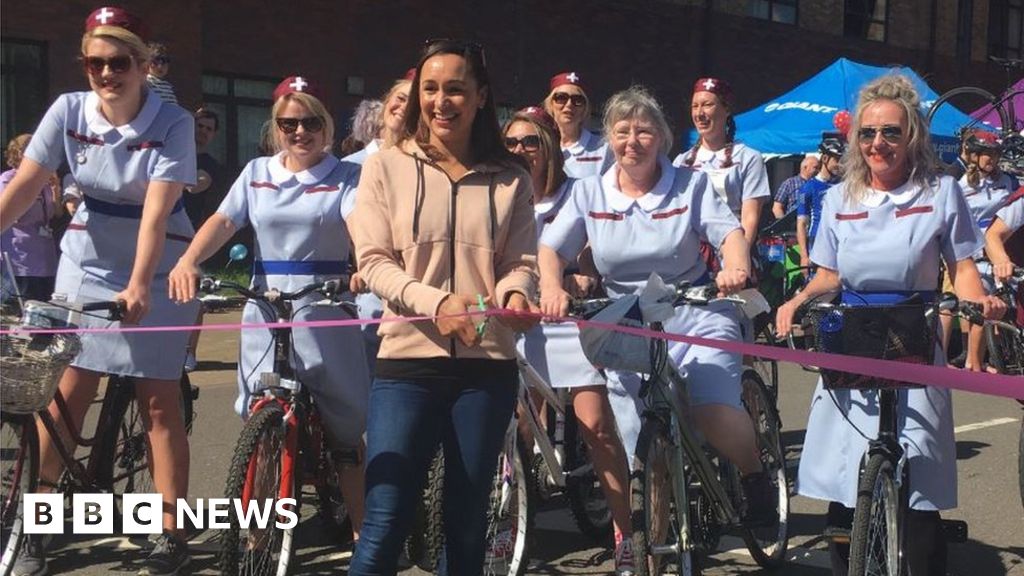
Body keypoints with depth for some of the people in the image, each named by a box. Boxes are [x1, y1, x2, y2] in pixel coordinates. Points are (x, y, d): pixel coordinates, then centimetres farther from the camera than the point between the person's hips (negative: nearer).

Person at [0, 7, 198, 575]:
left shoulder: (172, 123, -16)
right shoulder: (68, 110, -8)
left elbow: (157, 207, -25)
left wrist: (138, 283, -36)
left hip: (155, 271, -2)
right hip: (87, 263, 3)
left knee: (158, 401, -2)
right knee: (66, 393, -2)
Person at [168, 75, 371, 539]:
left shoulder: (345, 177, 2)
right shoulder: (257, 172, 11)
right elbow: (223, 221, -2)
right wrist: (188, 261, -22)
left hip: (326, 309, -2)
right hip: (265, 308, 2)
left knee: (344, 429, 3)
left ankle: (360, 532, 13)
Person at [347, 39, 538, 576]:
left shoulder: (510, 178, 9)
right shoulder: (385, 167, 4)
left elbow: (521, 261, 6)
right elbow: (373, 262, -3)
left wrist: (514, 294, -19)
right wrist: (435, 302, -21)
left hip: (487, 366, 2)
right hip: (408, 360, -2)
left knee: (467, 526, 11)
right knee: (384, 526, -6)